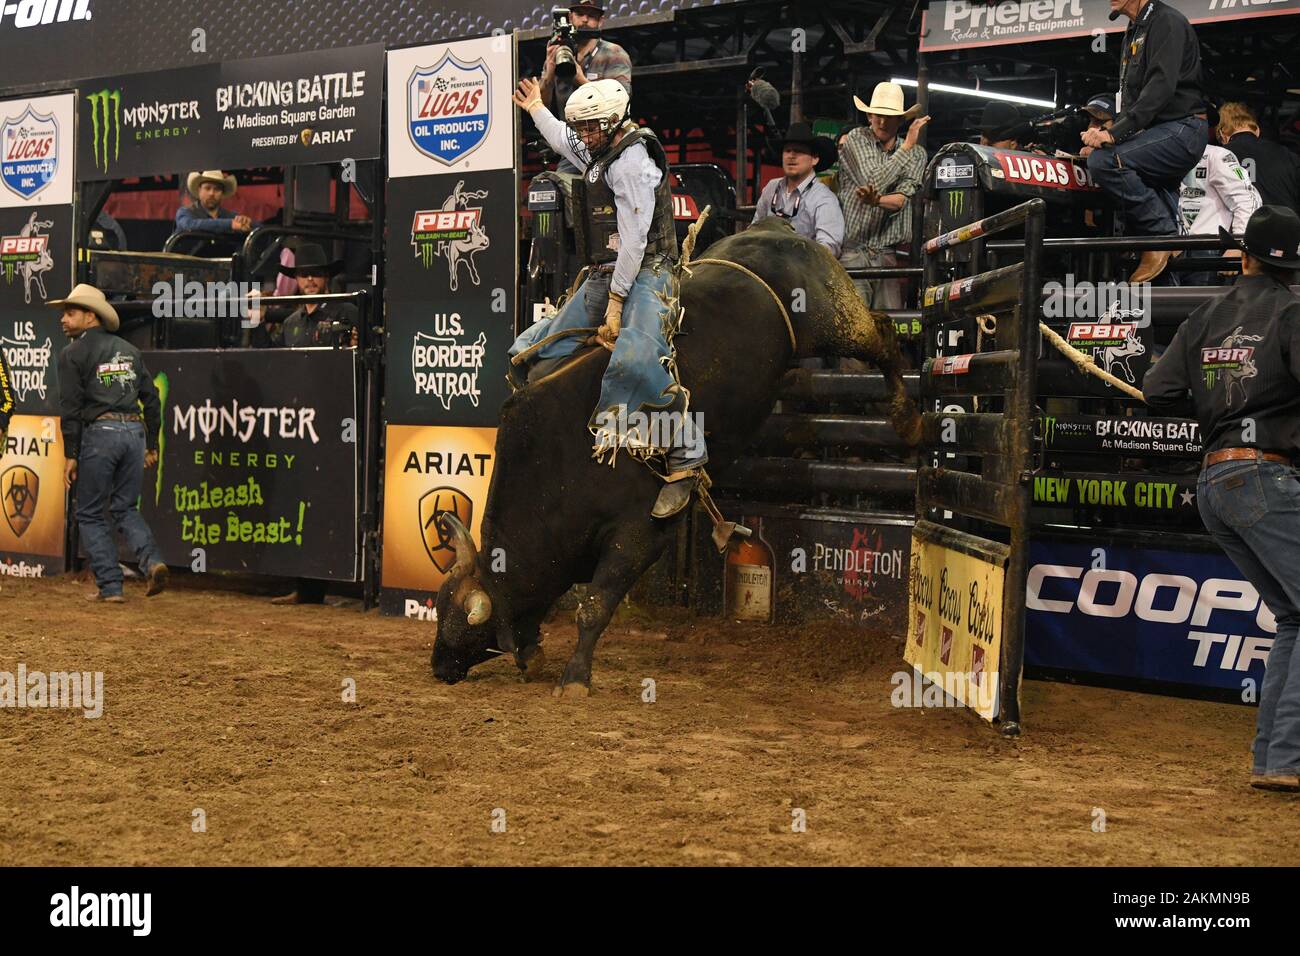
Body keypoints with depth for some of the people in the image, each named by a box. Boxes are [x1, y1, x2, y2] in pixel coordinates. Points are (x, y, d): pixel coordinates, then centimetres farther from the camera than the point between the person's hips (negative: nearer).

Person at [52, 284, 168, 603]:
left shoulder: (73, 354, 0)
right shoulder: (128, 349, 17)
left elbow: (71, 407, -6)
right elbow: (151, 397, 16)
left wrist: (70, 455, -4)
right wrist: (152, 445, 20)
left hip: (100, 433, -5)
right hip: (134, 430, 5)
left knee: (90, 514, 6)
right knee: (125, 507, 16)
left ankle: (110, 586, 1)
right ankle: (151, 560, -9)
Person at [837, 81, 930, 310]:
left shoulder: (917, 154, 12)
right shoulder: (856, 139, 5)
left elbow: (902, 198, -4)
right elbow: (872, 182, -10)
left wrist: (876, 201, -26)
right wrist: (907, 146, -5)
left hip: (888, 254, 3)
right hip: (852, 250, -3)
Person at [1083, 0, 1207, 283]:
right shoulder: (1133, 33, 21)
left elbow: (1161, 86, -23)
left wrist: (1114, 133, -30)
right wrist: (1106, 133, 7)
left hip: (1181, 128, -10)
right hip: (1157, 133, 10)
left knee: (1104, 161, -29)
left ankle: (1162, 236, -20)